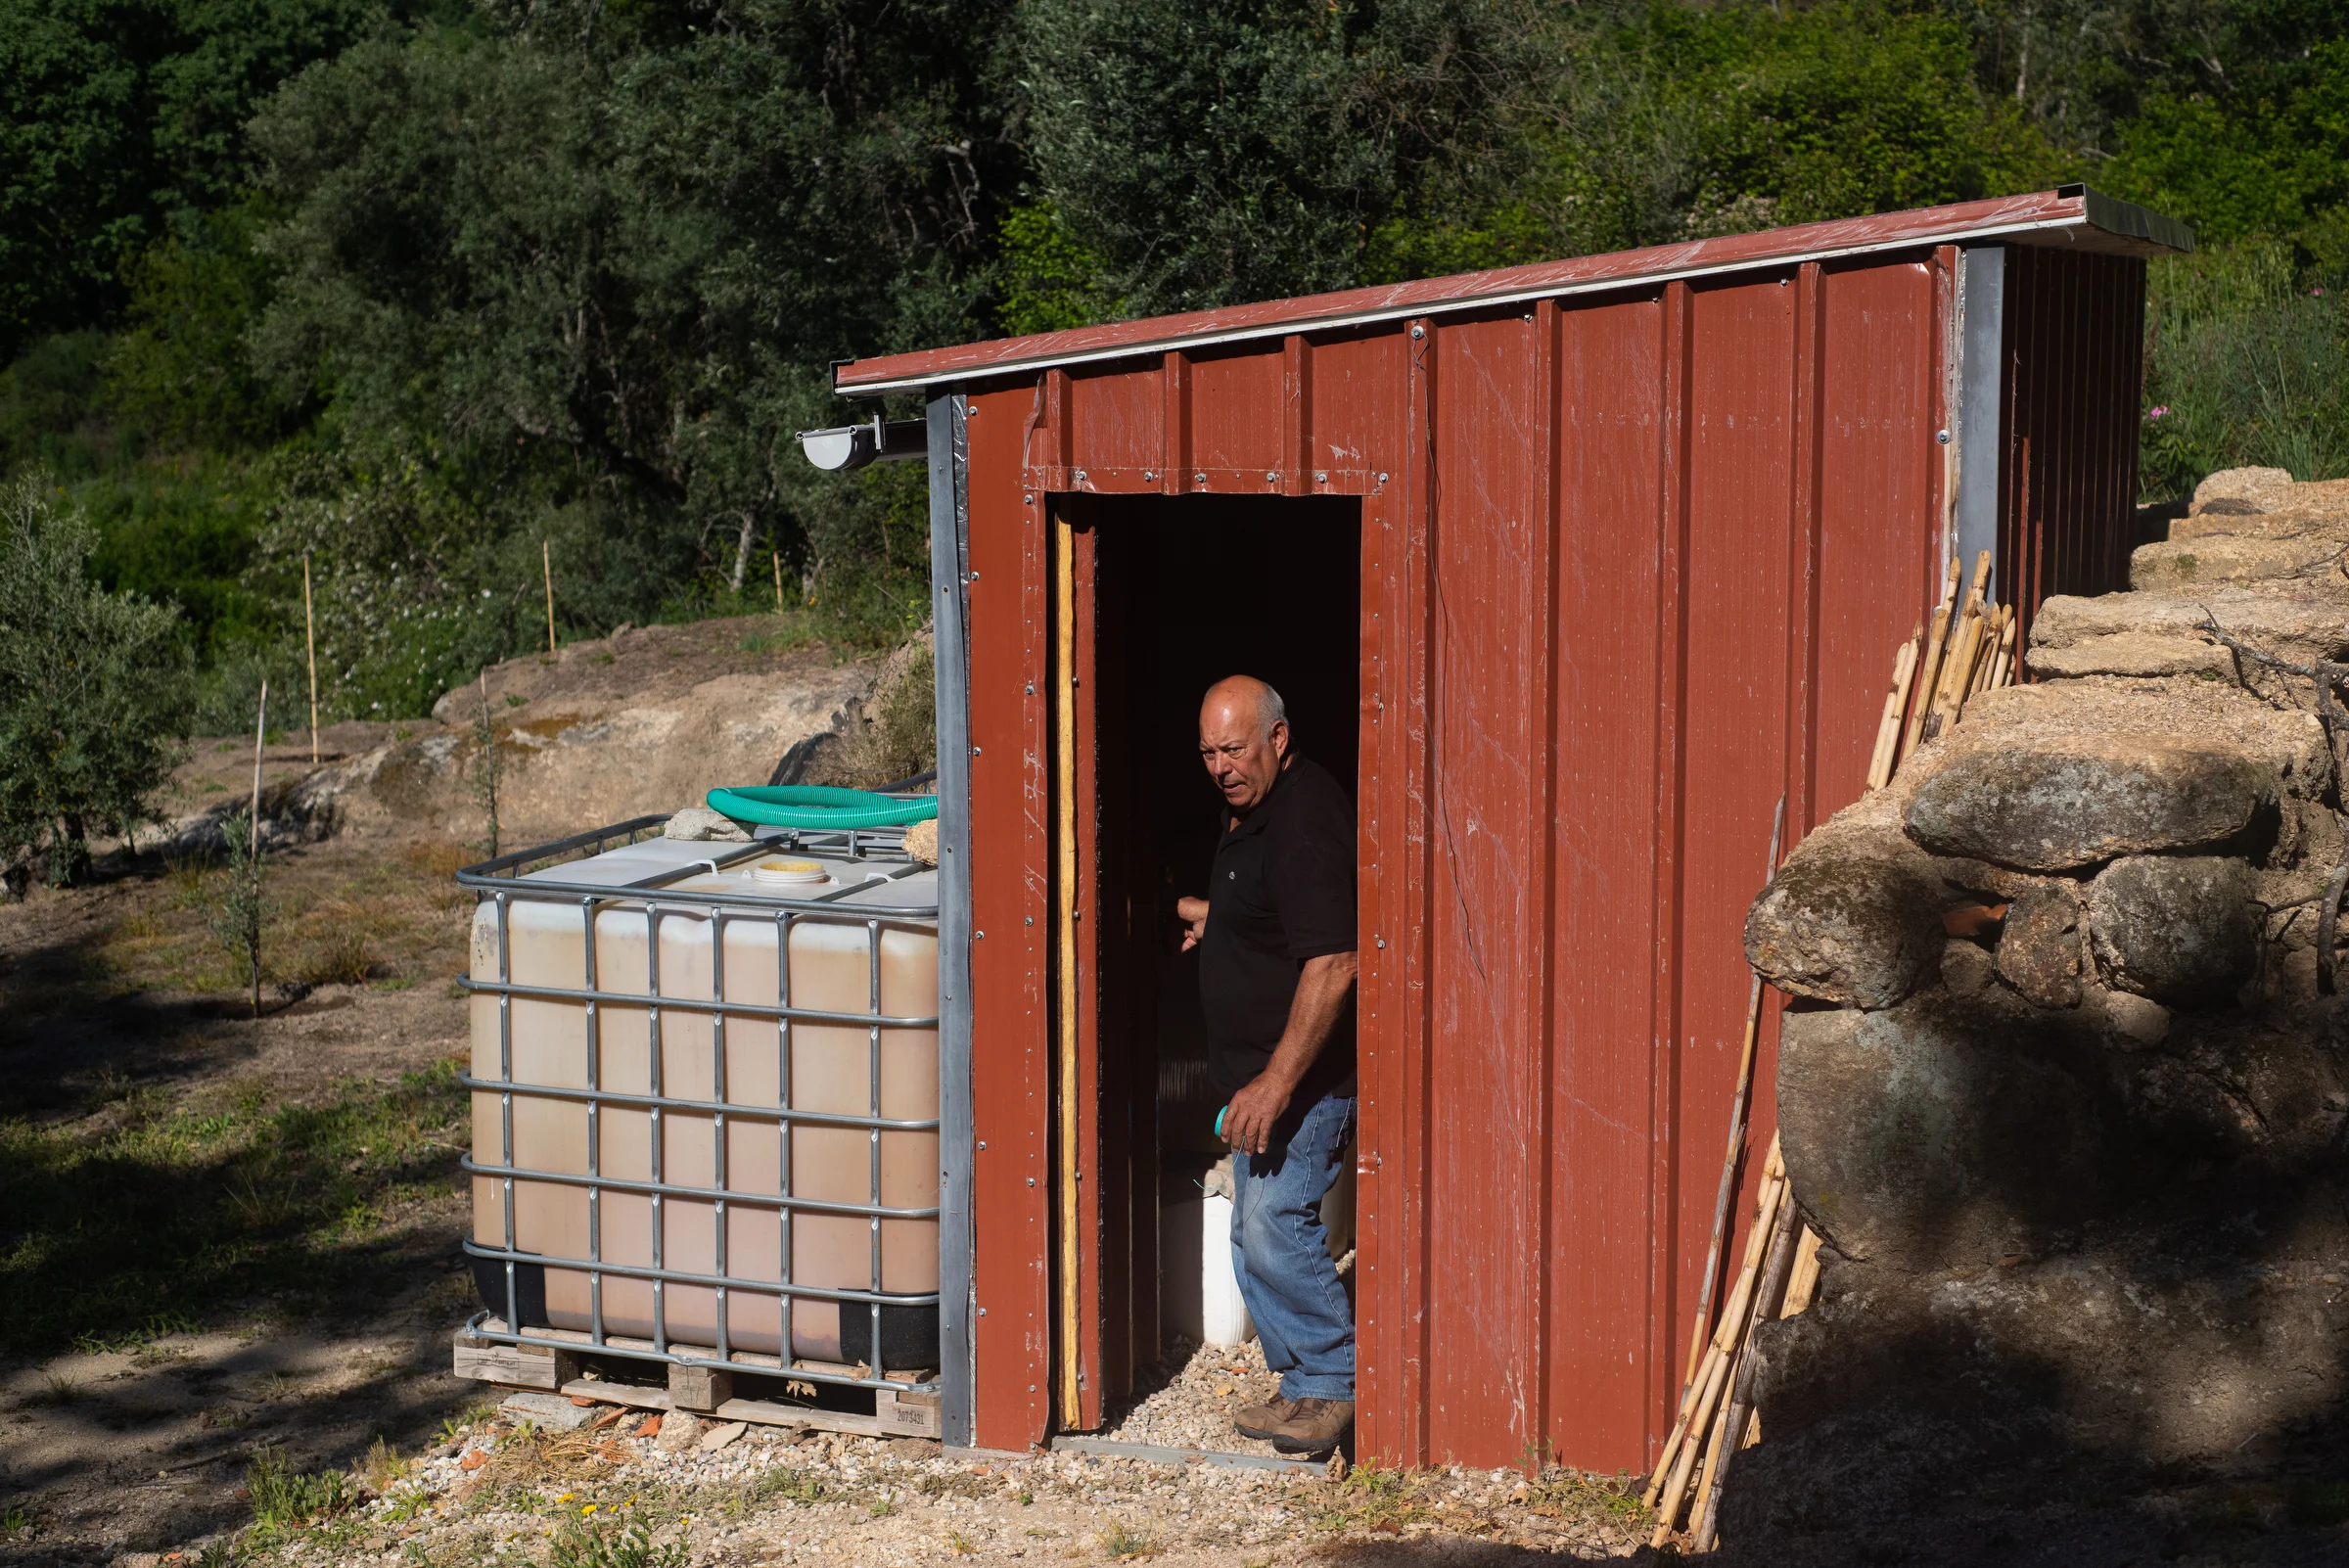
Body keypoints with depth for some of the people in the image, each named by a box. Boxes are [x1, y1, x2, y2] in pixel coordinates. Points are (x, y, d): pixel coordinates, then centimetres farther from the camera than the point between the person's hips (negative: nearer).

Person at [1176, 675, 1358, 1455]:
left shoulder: (1304, 822, -22)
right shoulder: (1252, 808, 11)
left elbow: (1332, 965, -29)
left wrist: (1276, 1083, -30)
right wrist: (1209, 915, 17)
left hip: (1305, 1073, -11)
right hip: (1262, 1069, 11)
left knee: (1275, 1224, -16)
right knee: (1255, 1236, 13)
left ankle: (1337, 1383, -2)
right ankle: (1306, 1388, 22)